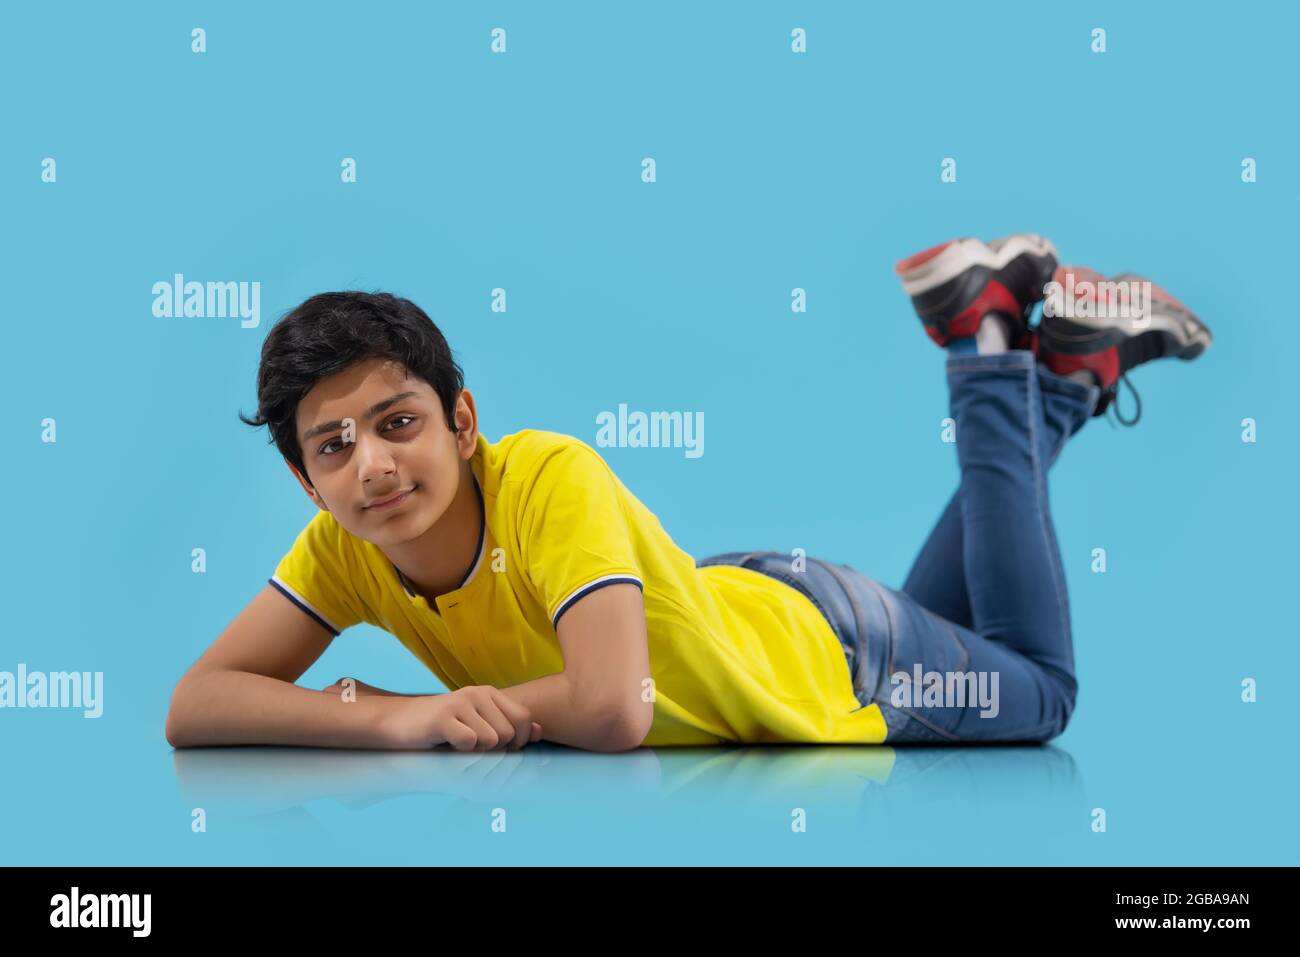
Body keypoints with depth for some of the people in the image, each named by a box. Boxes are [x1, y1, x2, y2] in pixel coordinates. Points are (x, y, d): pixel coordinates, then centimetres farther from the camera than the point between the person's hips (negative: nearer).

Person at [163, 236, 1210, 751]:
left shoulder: (552, 476, -42)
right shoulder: (344, 546, -25)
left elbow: (613, 709, -52)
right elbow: (194, 706, -28)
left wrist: (438, 701, -36)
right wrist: (397, 718, -43)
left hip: (828, 653, -5)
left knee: (1040, 691, 24)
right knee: (930, 613, 34)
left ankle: (999, 345, 24)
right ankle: (1065, 379, 40)